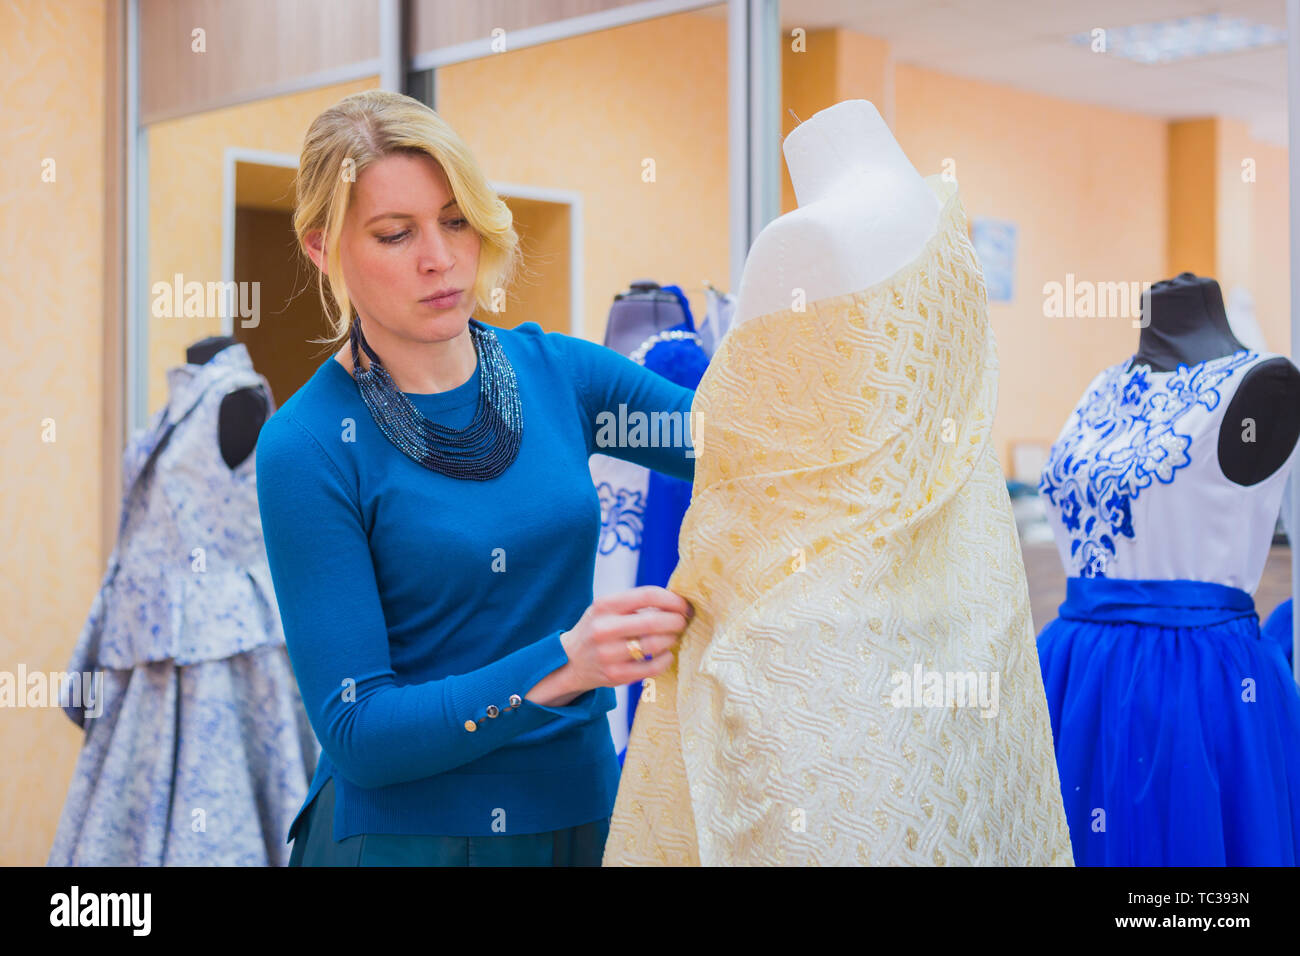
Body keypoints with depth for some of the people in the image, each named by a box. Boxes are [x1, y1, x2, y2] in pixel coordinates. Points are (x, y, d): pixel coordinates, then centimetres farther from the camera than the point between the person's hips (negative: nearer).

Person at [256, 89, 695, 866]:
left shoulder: (555, 372, -2)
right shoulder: (309, 447, -13)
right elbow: (355, 730, -16)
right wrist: (561, 666, -29)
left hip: (586, 805, 4)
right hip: (406, 833, -4)